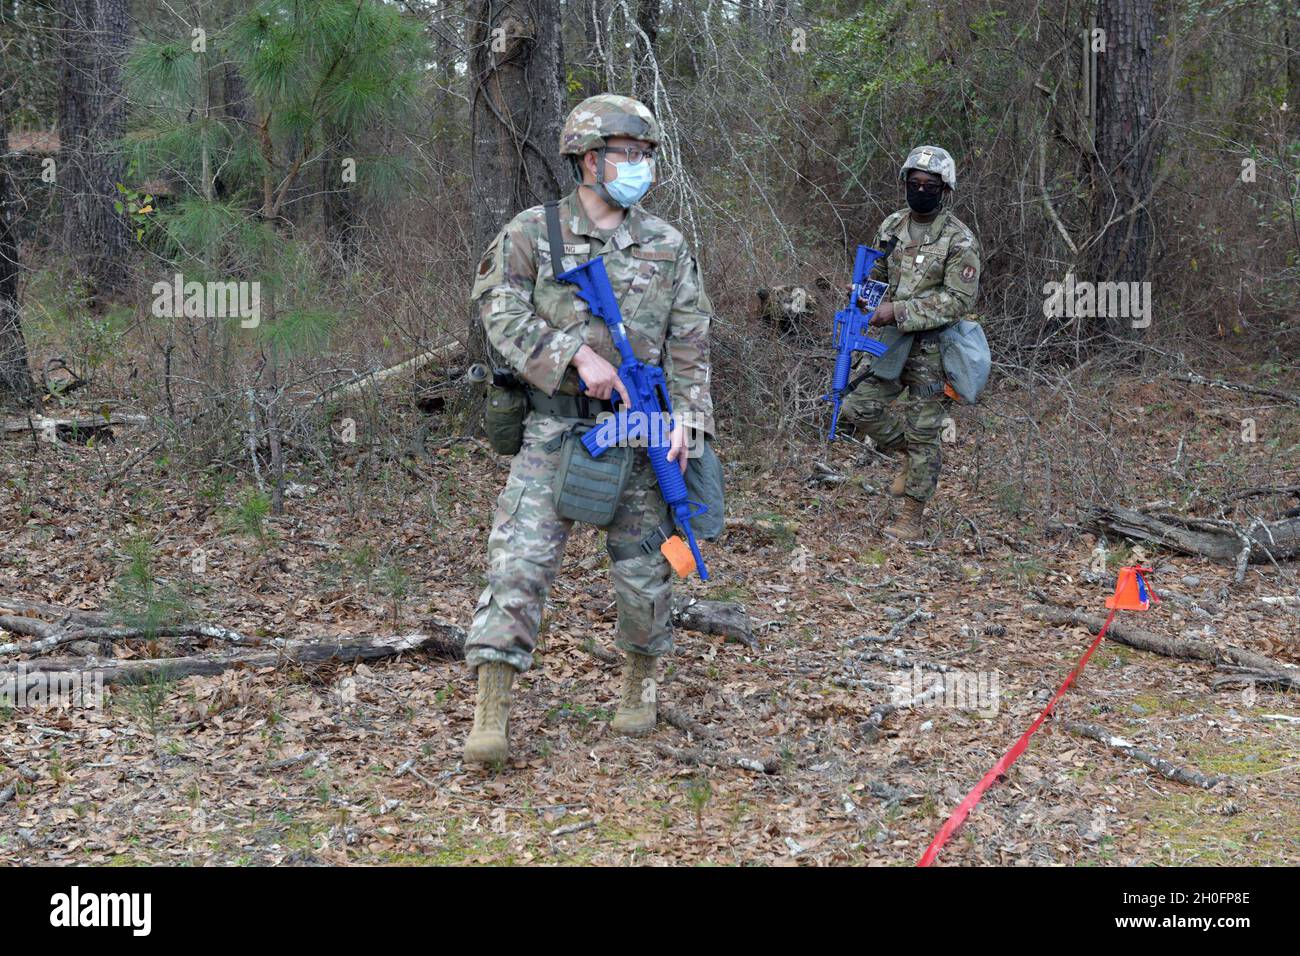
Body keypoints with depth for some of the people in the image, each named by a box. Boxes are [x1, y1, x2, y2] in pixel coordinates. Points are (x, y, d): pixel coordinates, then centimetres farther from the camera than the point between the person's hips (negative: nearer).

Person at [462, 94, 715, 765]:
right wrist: (577, 355, -19)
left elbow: (689, 340, 7)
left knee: (643, 570, 9)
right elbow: (501, 310, -10)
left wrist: (685, 416, -5)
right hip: (555, 425, -2)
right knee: (519, 559, -12)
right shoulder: (532, 233, 1)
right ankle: (491, 715, -9)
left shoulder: (666, 245, 9)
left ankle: (640, 683, 33)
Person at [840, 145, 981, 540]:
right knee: (859, 408, 2)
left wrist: (900, 311, -22)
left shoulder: (959, 240, -13)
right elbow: (877, 275, 21)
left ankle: (912, 517, 9)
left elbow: (959, 299, -18)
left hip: (934, 347, -6)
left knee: (923, 431, -1)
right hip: (893, 340, 6)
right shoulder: (891, 226, 7)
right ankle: (910, 456, 26)